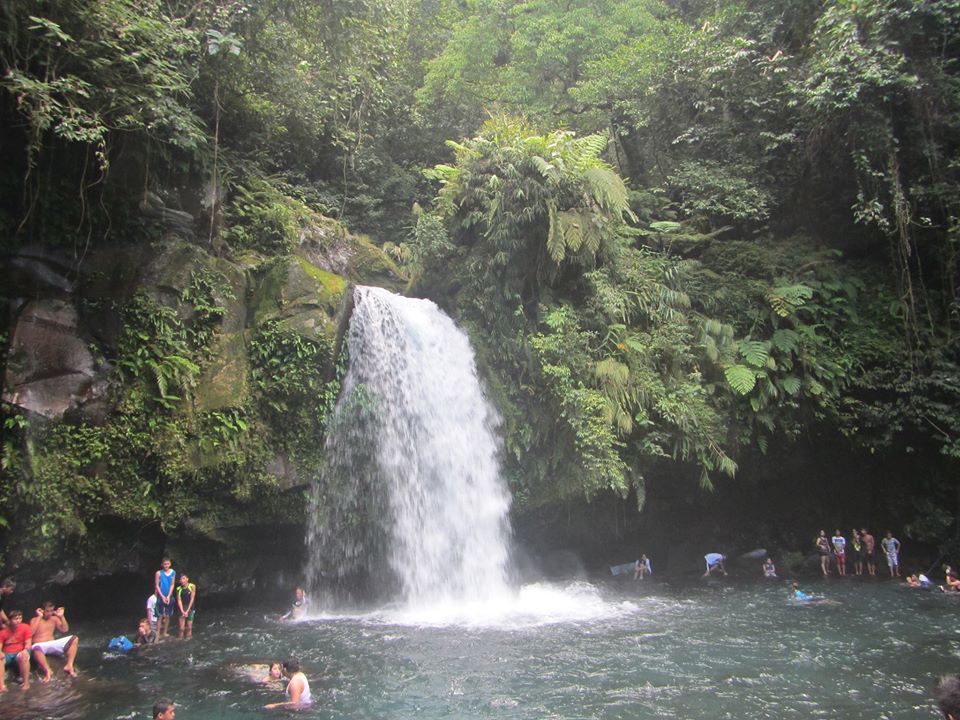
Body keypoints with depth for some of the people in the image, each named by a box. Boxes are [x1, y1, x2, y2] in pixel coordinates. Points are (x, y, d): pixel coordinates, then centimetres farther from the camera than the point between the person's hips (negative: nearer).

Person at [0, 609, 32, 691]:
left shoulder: (25, 627, -1)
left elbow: (28, 643, -4)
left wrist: (25, 650, -27)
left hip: (20, 653, -2)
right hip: (7, 654, 2)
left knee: (23, 656, -38)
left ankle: (26, 683, -33)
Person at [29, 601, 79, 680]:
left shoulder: (54, 619, 16)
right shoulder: (35, 620, 6)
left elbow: (65, 629, 8)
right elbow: (31, 632, -14)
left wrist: (62, 616, 1)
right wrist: (39, 617, -11)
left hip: (53, 645, 4)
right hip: (40, 645, -4)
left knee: (74, 639, -17)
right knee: (36, 648, -44)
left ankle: (69, 665, -26)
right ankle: (47, 671, -38)